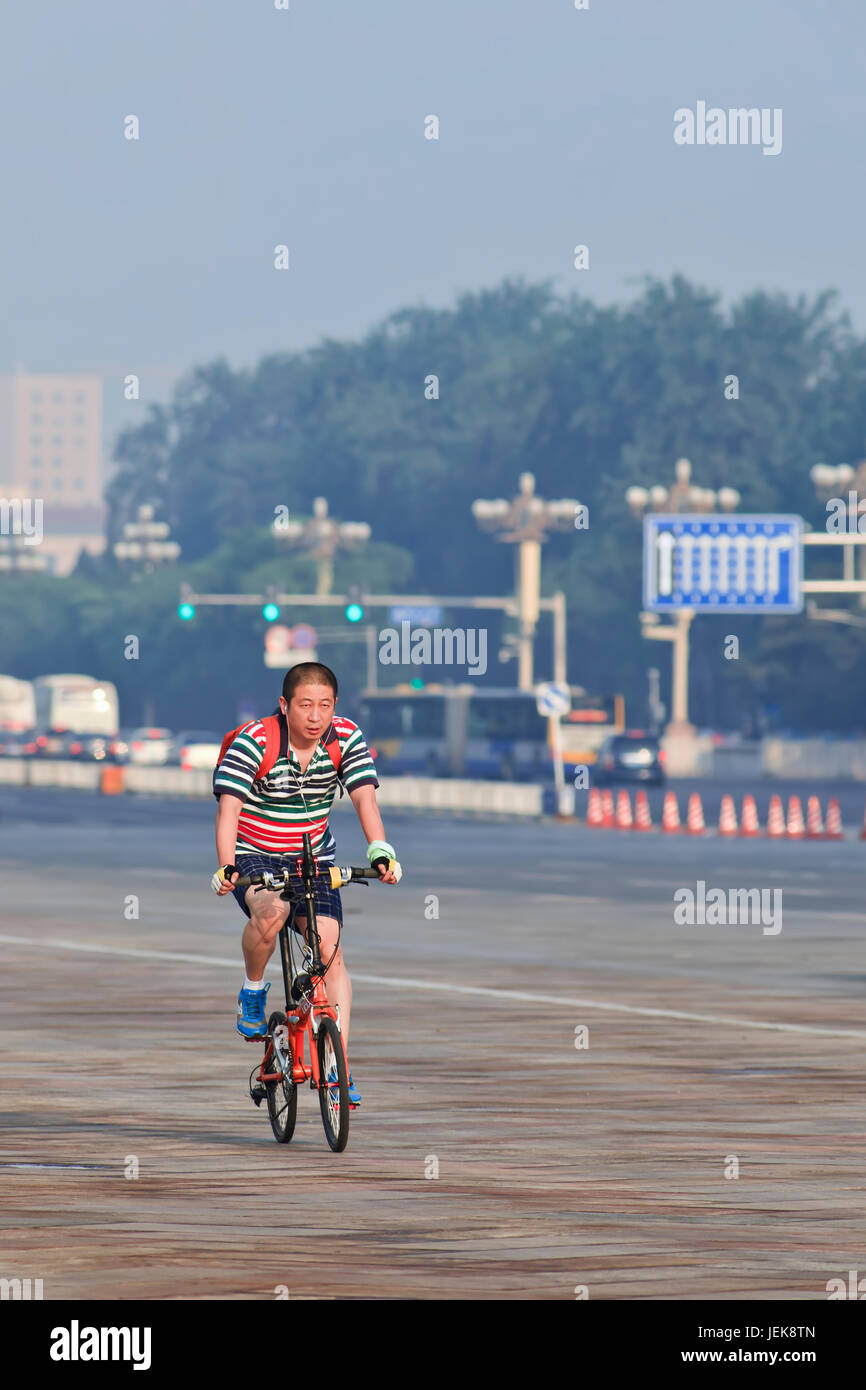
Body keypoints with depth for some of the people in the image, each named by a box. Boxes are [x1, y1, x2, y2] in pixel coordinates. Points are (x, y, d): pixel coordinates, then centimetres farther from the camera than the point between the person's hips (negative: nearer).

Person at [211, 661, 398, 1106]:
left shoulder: (347, 739, -11)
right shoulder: (252, 743, -21)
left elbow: (364, 798, -17)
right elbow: (229, 807, -28)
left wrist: (380, 850, -35)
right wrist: (227, 867, -43)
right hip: (254, 856, -3)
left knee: (330, 950, -11)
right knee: (271, 911, -35)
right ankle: (252, 992, -7)